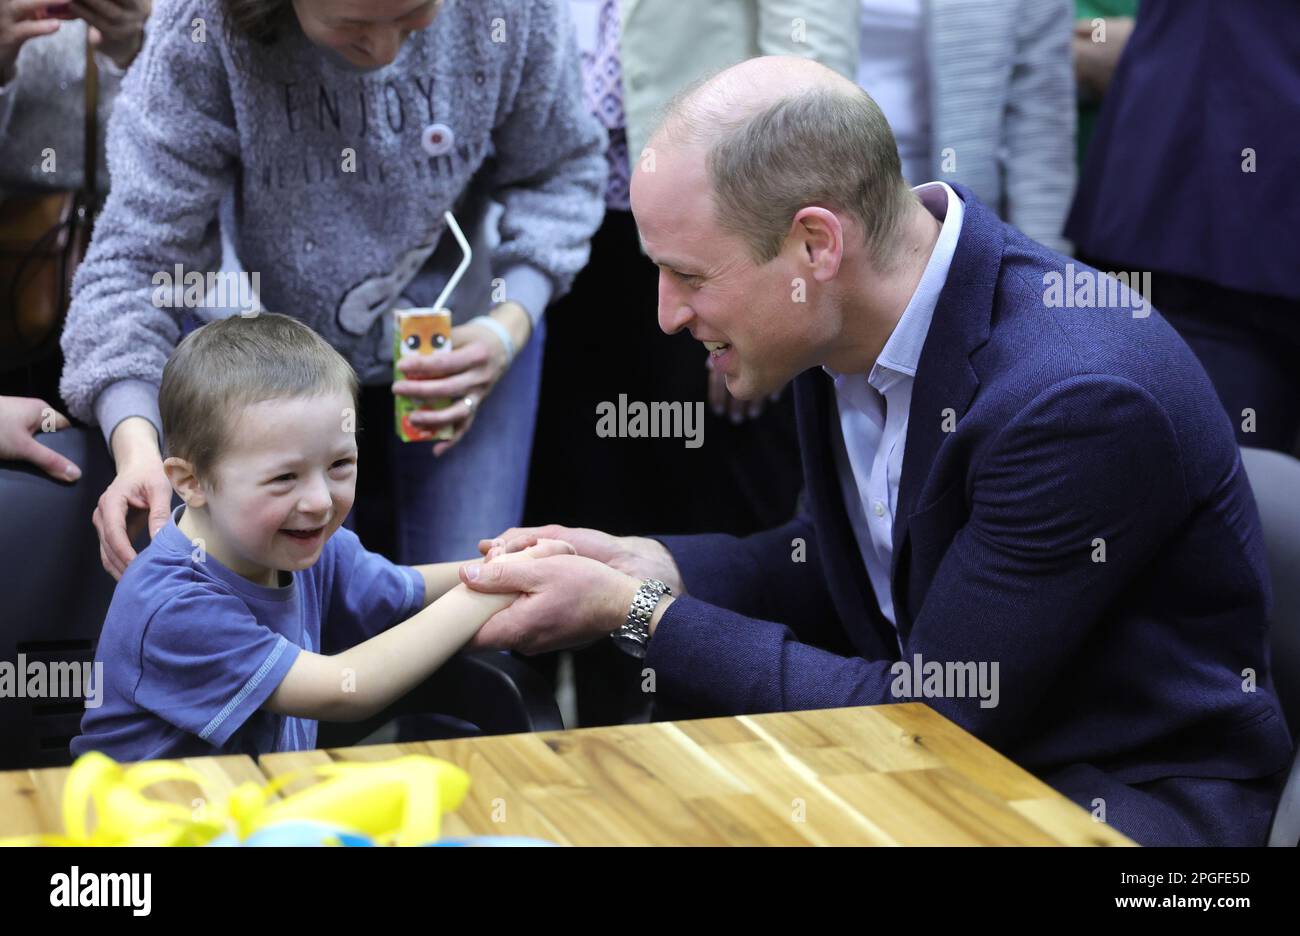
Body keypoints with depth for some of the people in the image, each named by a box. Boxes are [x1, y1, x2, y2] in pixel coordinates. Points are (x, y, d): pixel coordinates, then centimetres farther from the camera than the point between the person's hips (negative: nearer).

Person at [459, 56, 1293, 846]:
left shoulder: (1080, 399, -29)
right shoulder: (850, 324, -5)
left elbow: (932, 711, -22)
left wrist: (637, 613, -19)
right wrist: (649, 566, -6)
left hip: (1129, 790, -7)